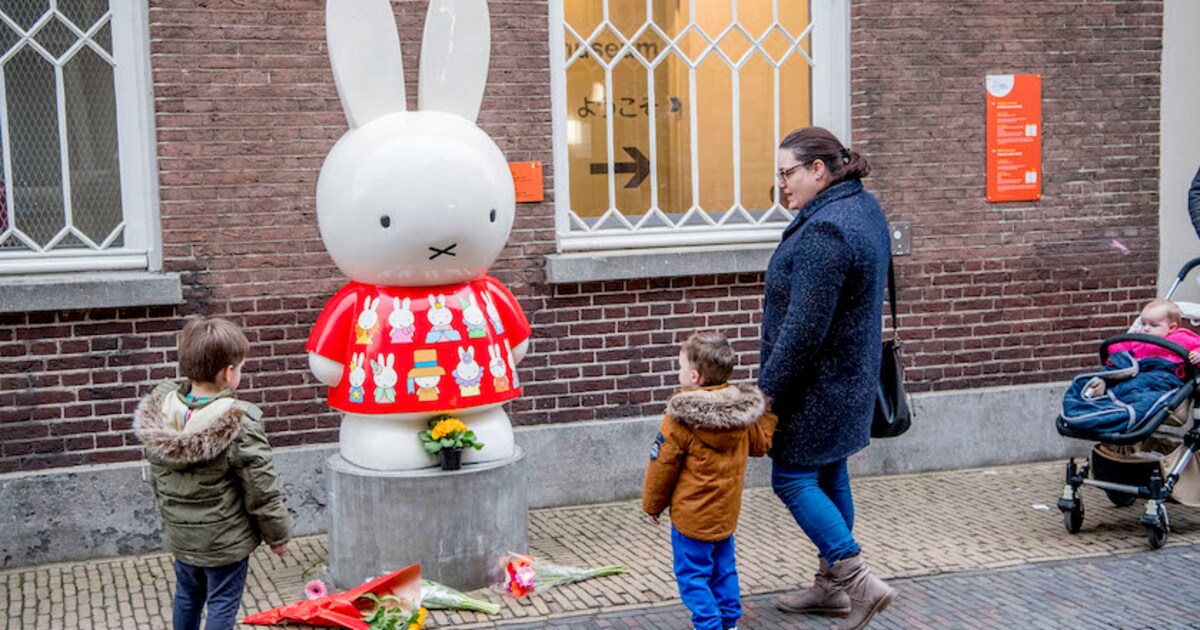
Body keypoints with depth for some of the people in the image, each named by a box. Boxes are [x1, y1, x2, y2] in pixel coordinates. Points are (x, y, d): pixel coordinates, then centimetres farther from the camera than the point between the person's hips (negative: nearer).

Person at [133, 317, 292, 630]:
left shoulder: (160, 414, -9)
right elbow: (262, 492, -19)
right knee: (222, 605, 10)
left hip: (181, 535, 6)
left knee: (187, 597, 23)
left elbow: (156, 480, 5)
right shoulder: (240, 426, -27)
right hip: (225, 541, -6)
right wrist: (278, 535, -4)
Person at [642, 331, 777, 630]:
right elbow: (759, 444, 15)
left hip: (691, 515, -7)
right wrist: (769, 413, 29)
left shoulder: (680, 419, -19)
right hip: (727, 512, 7)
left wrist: (652, 505, 3)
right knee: (723, 568, 20)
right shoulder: (743, 413, -3)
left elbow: (662, 466, -11)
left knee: (693, 574, 4)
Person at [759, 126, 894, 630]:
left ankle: (859, 581, 0)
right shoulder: (863, 207, 9)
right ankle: (831, 587, 29)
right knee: (829, 477, 17)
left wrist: (769, 388, -18)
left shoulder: (825, 231, -26)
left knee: (792, 479, 0)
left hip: (817, 386, -10)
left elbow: (804, 327, -27)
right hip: (848, 379, 10)